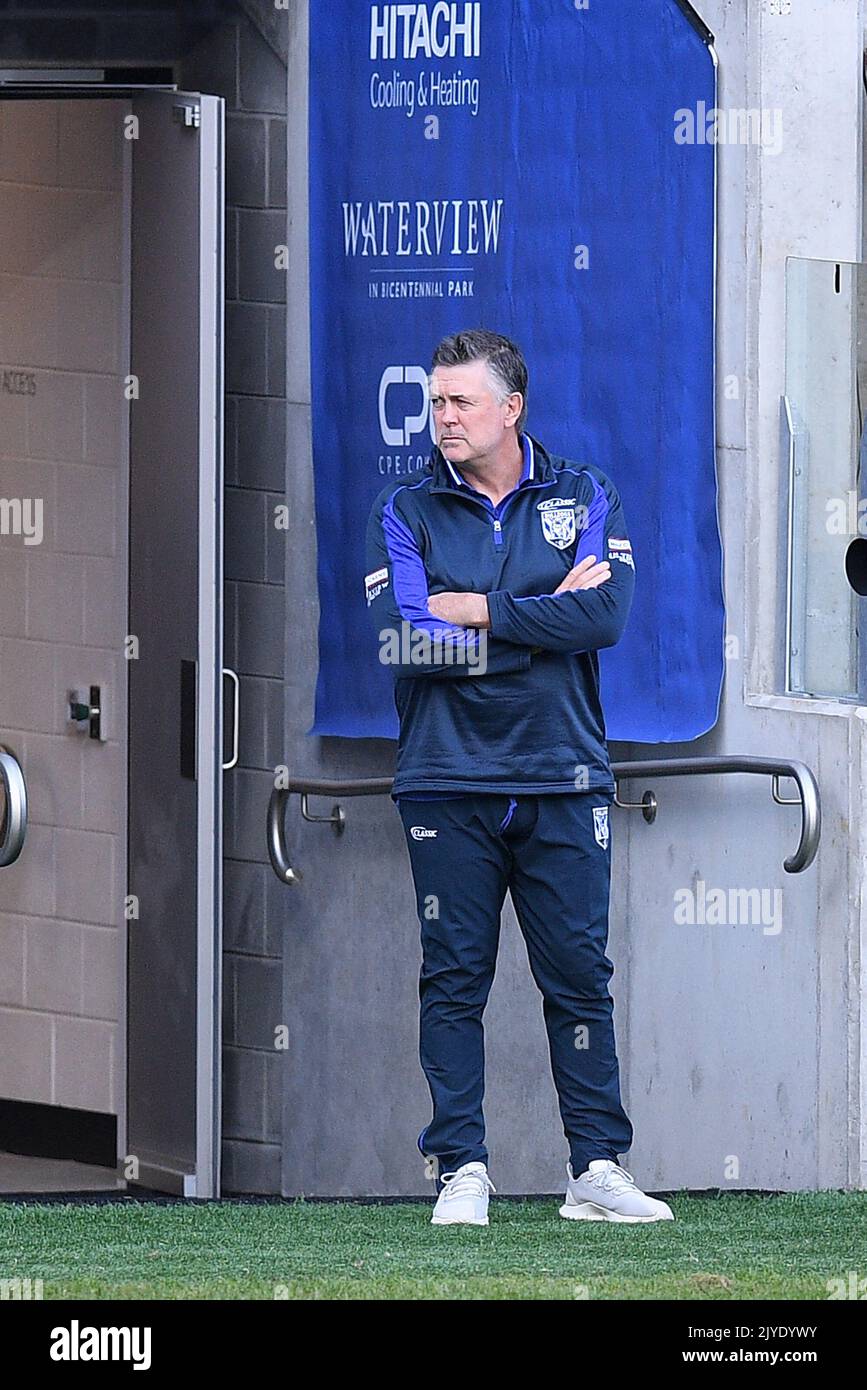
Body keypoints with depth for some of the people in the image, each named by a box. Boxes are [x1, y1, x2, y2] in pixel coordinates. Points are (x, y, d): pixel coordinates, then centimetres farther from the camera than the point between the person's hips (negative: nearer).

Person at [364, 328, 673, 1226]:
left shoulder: (584, 499, 8)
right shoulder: (405, 511, 5)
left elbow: (606, 615, -10)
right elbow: (402, 638, -10)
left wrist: (479, 611, -10)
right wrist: (544, 620, -8)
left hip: (563, 780, 1)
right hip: (448, 782, -1)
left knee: (579, 975, 1)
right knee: (453, 979, -1)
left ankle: (597, 1169, 5)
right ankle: (462, 1173, 3)